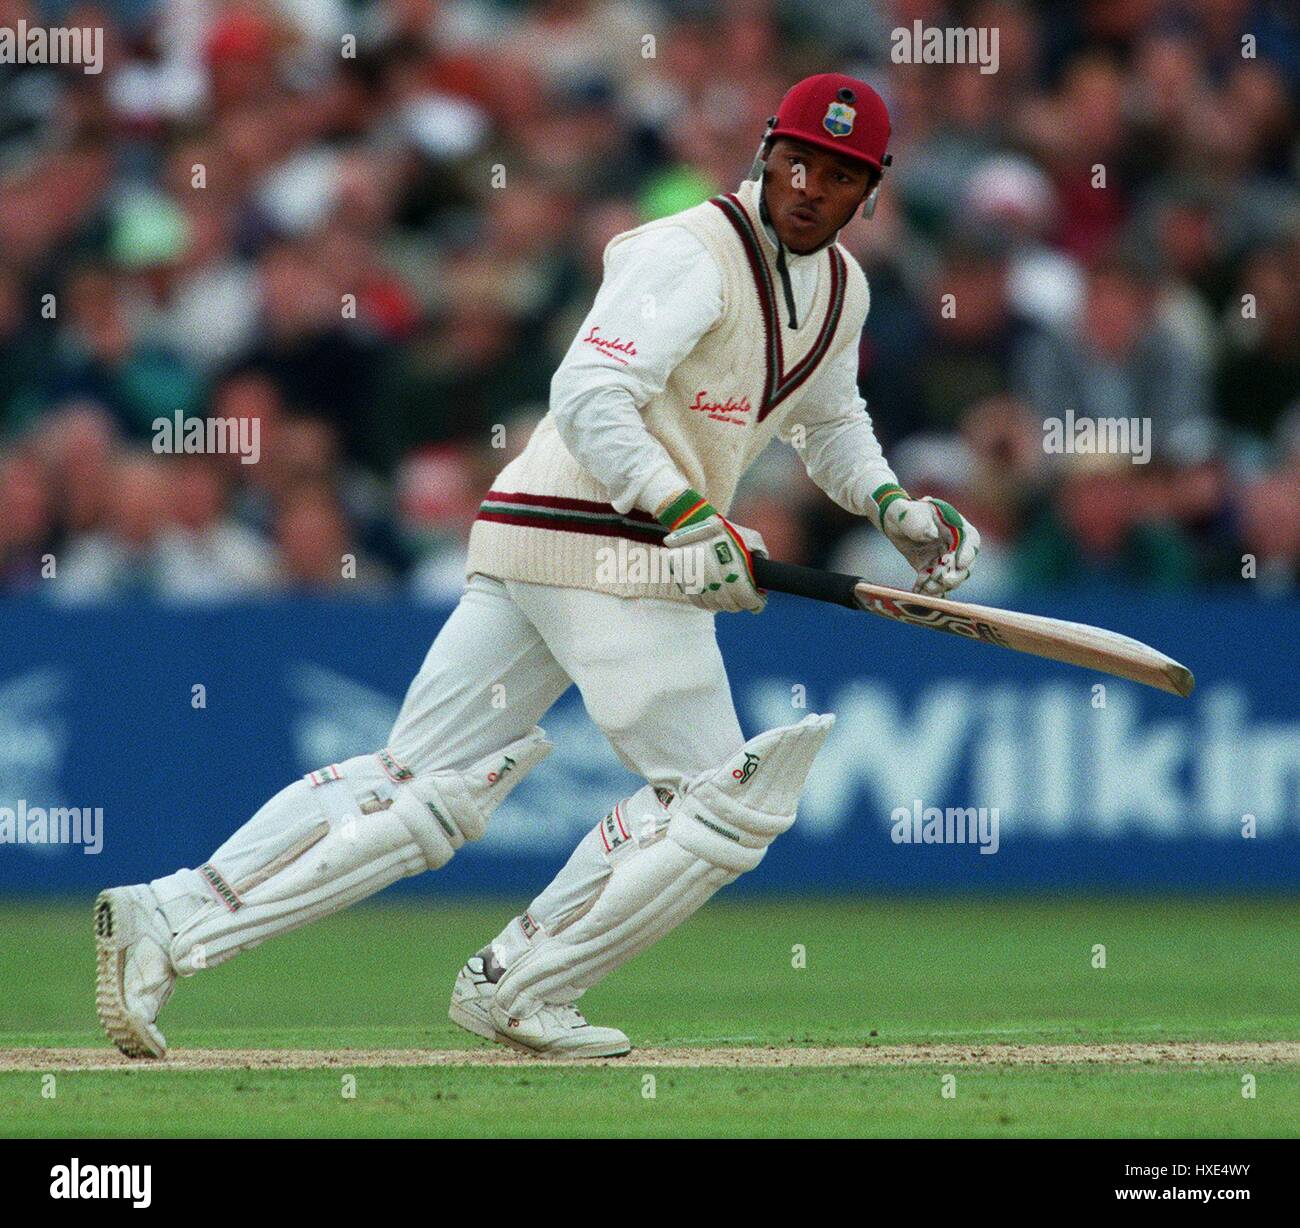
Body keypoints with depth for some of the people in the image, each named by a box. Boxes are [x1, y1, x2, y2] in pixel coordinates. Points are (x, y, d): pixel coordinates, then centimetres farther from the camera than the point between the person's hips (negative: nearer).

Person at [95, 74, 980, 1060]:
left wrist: (891, 503, 20)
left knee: (423, 788, 2)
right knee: (720, 795, -2)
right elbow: (591, 398, -22)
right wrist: (693, 525, -27)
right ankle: (517, 987, 4)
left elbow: (830, 419, 38)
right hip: (605, 549, -9)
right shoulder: (692, 255, -11)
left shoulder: (840, 288, 19)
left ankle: (171, 920, -6)